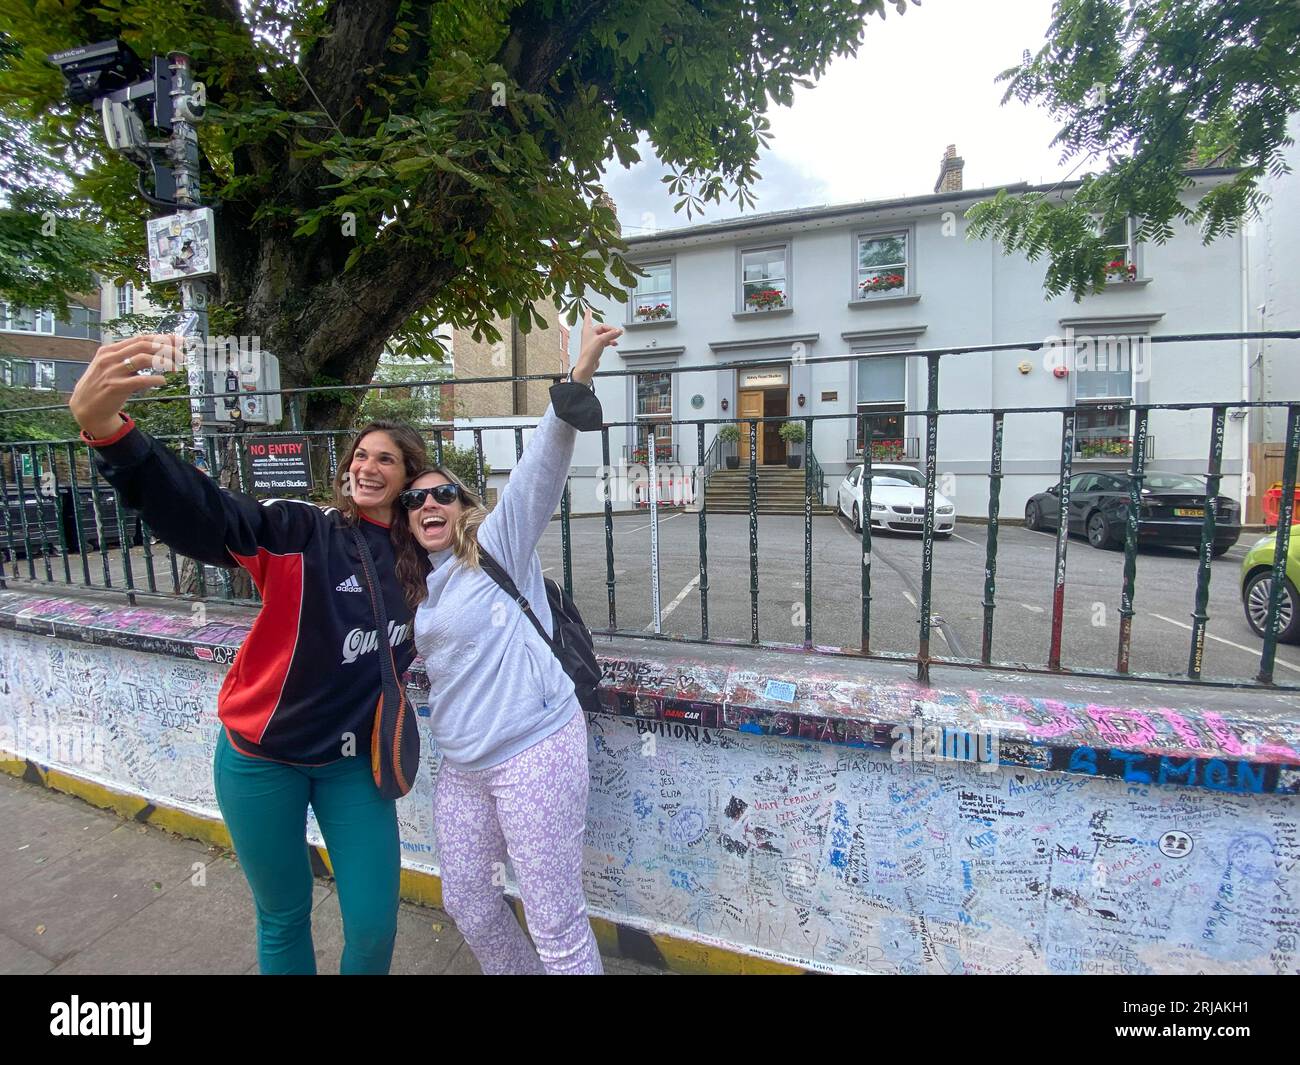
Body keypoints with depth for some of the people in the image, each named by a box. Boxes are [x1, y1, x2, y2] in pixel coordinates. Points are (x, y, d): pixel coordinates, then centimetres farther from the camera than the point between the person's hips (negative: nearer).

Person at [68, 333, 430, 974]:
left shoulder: (417, 557, -2)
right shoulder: (301, 533, -14)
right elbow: (199, 513, -29)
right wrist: (105, 428, -46)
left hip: (354, 762, 3)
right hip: (263, 758, -2)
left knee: (374, 923, 8)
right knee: (283, 917, 16)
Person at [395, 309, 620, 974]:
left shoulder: (497, 545, -7)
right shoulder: (417, 589, 13)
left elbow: (540, 471, -20)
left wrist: (578, 377, -33)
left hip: (534, 751, -8)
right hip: (463, 767, 8)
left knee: (555, 923, 2)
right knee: (465, 901, 22)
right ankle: (512, 969, 47)